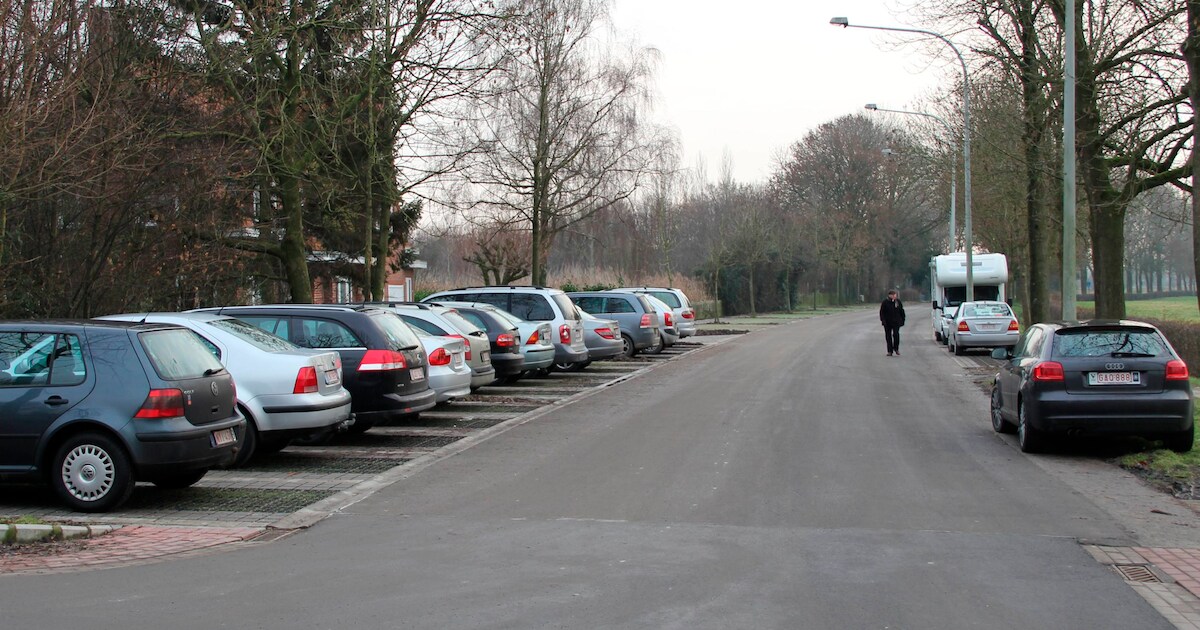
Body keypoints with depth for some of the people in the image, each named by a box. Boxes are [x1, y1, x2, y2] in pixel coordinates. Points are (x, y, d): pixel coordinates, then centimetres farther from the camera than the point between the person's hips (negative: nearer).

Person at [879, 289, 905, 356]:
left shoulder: (898, 302, 5)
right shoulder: (885, 302, -1)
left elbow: (902, 312, 11)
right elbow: (882, 312, 0)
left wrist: (902, 320, 6)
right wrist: (883, 320, -11)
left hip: (896, 322, 0)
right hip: (887, 323, 0)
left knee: (896, 335, -12)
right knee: (888, 336, 3)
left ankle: (896, 349, 8)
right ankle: (890, 351, 10)